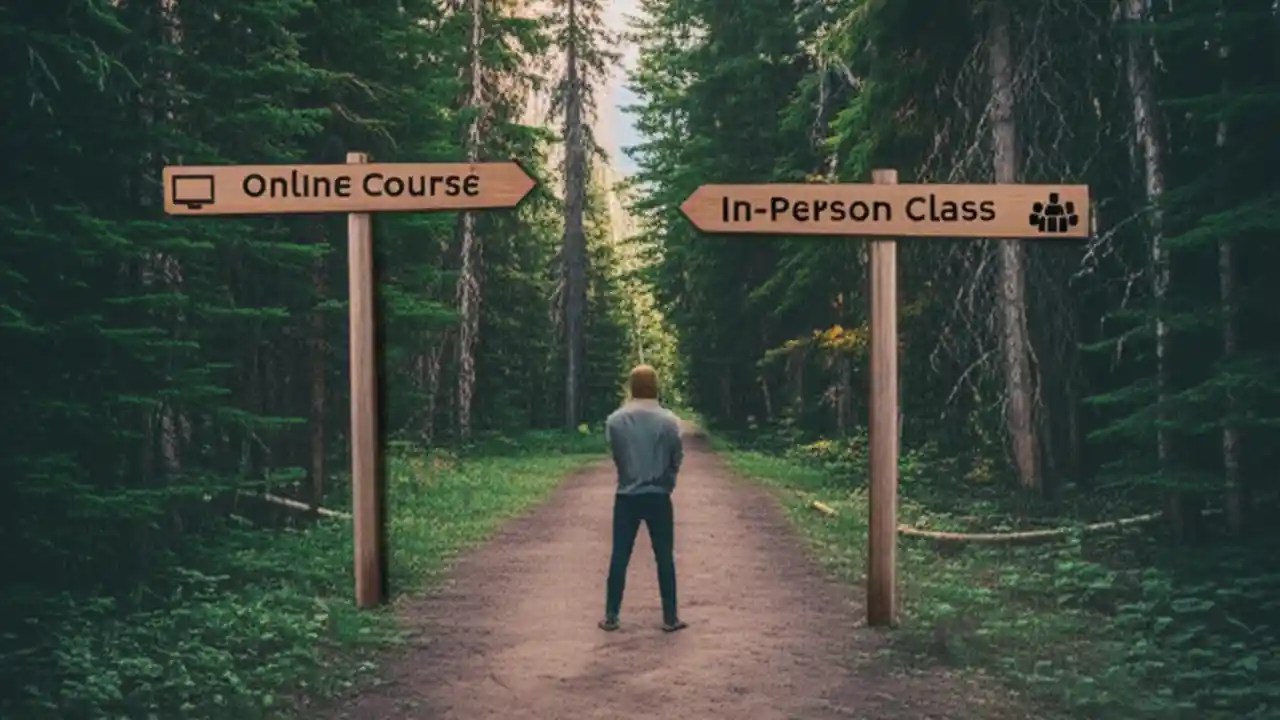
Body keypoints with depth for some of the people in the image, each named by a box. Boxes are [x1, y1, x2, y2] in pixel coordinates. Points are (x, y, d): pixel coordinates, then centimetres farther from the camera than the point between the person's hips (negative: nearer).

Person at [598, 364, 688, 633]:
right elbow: (677, 459, 1)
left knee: (619, 557, 8)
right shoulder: (669, 420, -9)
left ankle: (611, 616, 11)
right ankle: (670, 618, 10)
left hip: (626, 497, 1)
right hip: (658, 497, -1)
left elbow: (615, 455, 5)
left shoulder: (615, 420, -6)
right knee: (665, 557, 7)